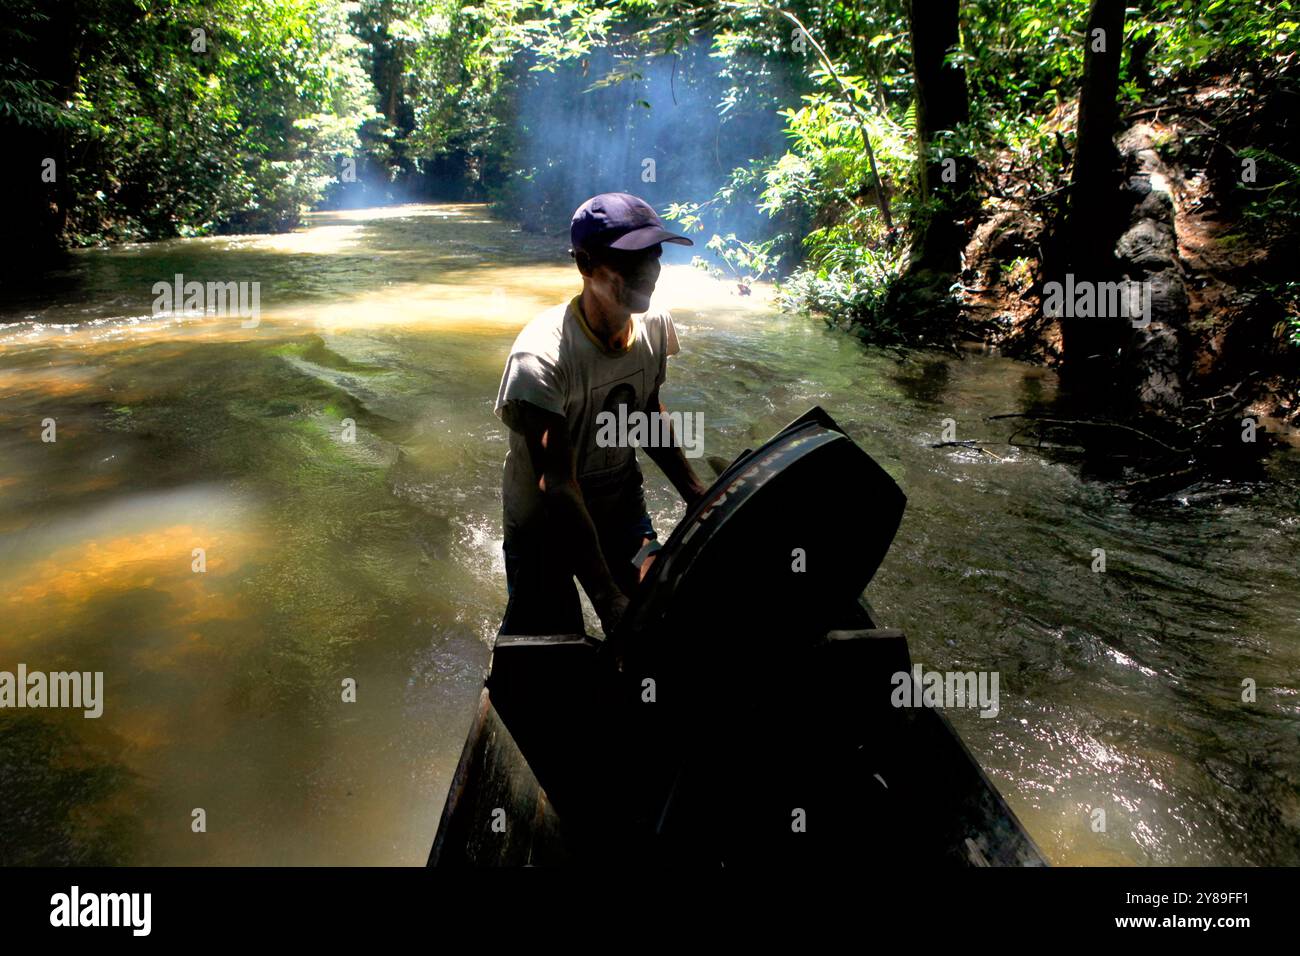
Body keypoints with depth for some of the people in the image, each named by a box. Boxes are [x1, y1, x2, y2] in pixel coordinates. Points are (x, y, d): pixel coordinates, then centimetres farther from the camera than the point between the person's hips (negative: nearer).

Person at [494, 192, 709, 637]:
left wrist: (699, 498, 3)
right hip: (544, 521, -5)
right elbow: (558, 485, -33)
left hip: (621, 507, 6)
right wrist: (608, 599, -37)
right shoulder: (542, 356, -31)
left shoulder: (654, 325, -10)